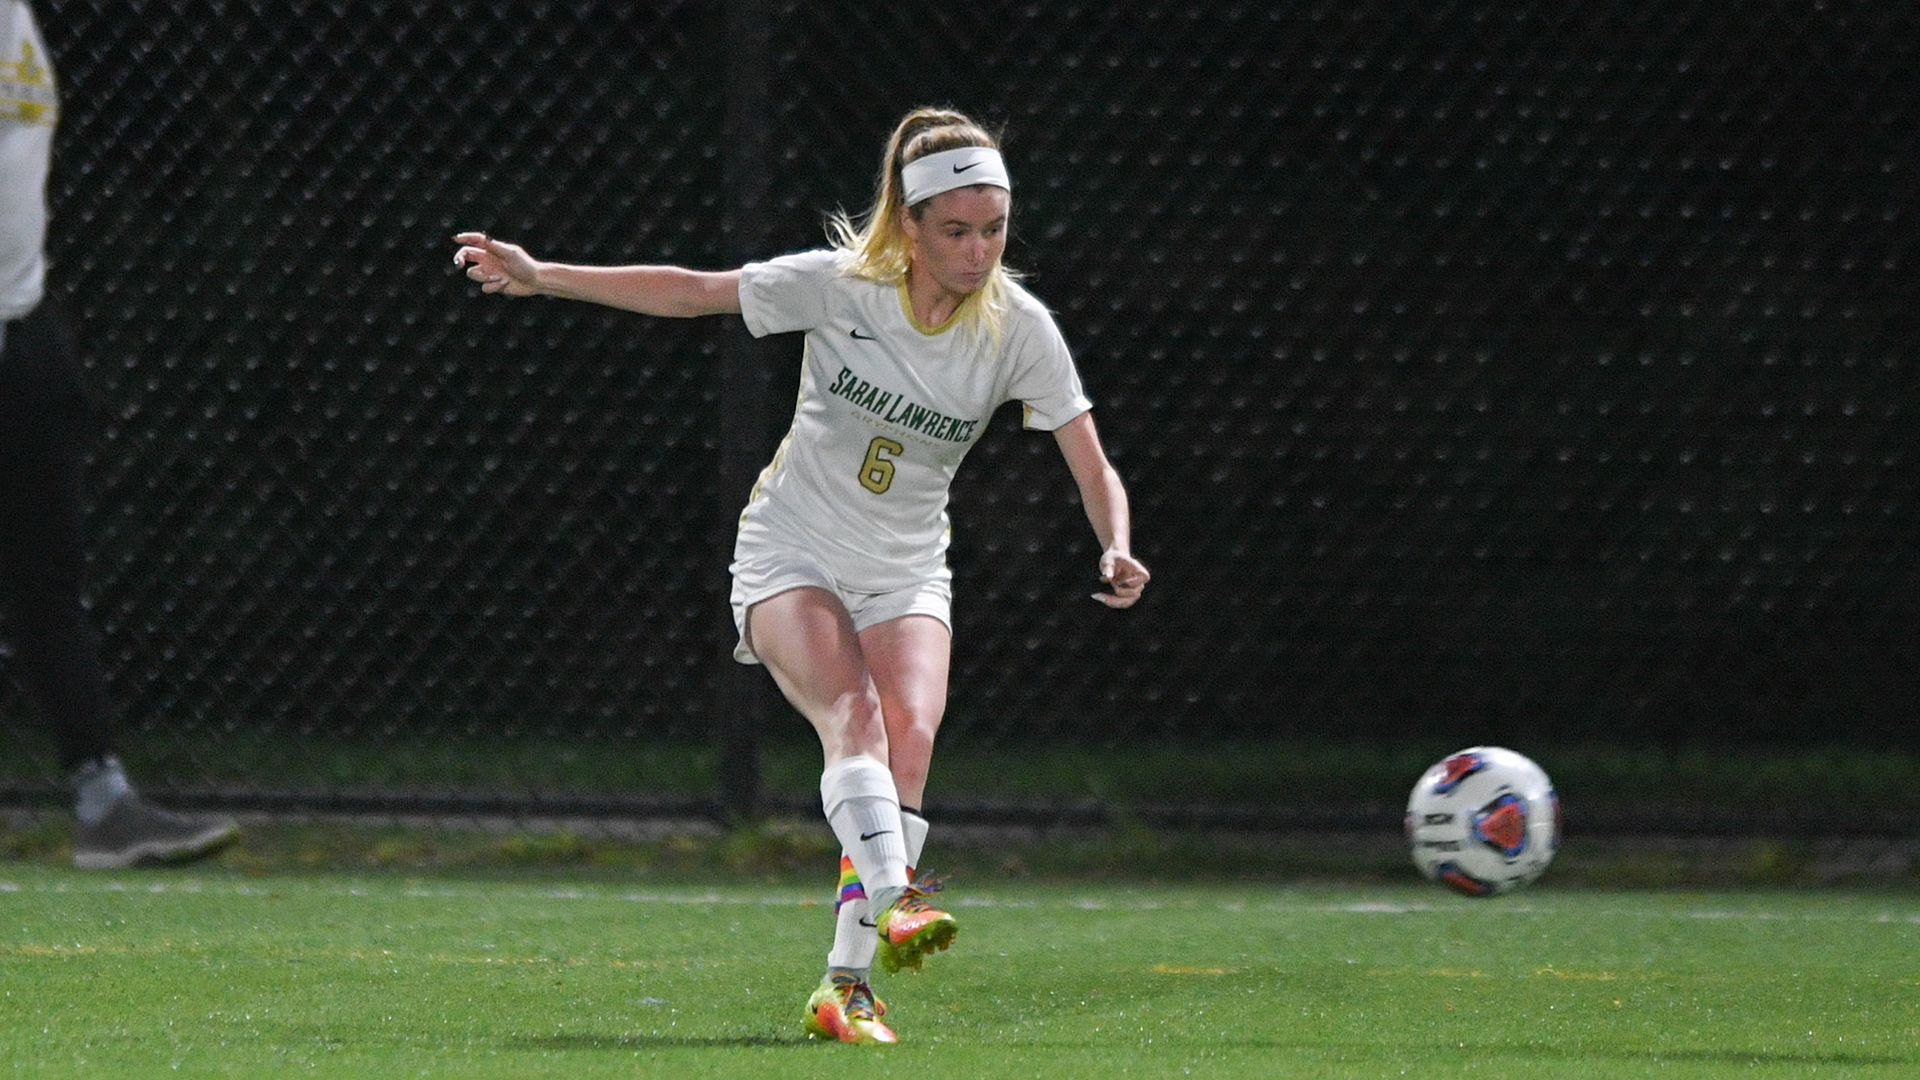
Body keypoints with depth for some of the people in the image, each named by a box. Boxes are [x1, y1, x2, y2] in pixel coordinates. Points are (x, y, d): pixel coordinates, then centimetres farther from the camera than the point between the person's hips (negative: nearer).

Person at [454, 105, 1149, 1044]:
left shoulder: (1019, 330, -9)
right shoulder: (838, 286, -14)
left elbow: (1094, 471, -8)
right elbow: (690, 292, -6)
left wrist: (1118, 550, -28)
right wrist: (542, 277, -9)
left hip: (907, 572, 2)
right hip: (794, 555, -2)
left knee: (910, 737, -23)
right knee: (853, 712, -30)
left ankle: (847, 985, -20)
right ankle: (892, 901, -52)